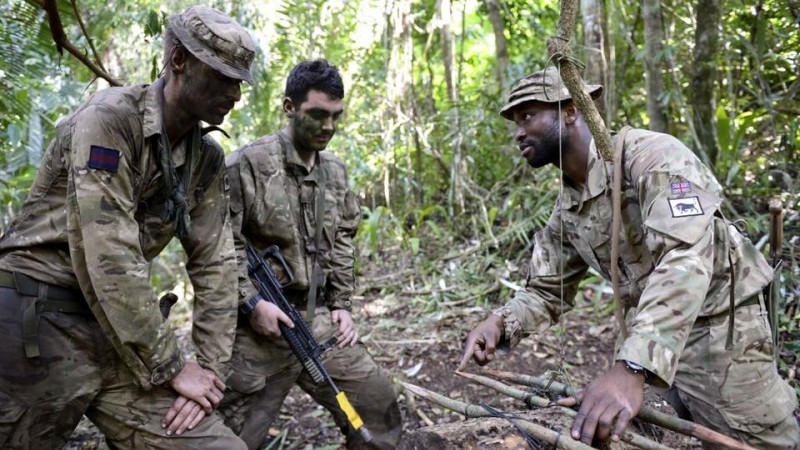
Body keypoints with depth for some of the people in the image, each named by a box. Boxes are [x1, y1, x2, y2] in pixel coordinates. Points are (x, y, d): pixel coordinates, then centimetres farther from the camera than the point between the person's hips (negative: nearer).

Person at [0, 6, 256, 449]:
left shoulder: (207, 159, 5)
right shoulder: (109, 118, -17)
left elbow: (214, 264, 5)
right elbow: (107, 257, -23)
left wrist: (211, 367, -3)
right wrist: (171, 367, -17)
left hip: (120, 327, 6)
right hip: (39, 317, -6)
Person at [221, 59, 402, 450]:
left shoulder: (336, 171, 11)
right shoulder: (247, 164, -11)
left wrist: (342, 305, 9)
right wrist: (251, 302, -19)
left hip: (319, 321, 6)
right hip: (260, 328, -6)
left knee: (379, 403, 11)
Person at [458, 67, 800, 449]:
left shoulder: (650, 155, -22)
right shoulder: (565, 212, 3)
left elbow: (686, 259, -35)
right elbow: (545, 291, 8)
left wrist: (631, 368, -46)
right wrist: (500, 323, -15)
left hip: (718, 331, -7)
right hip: (645, 337, 7)